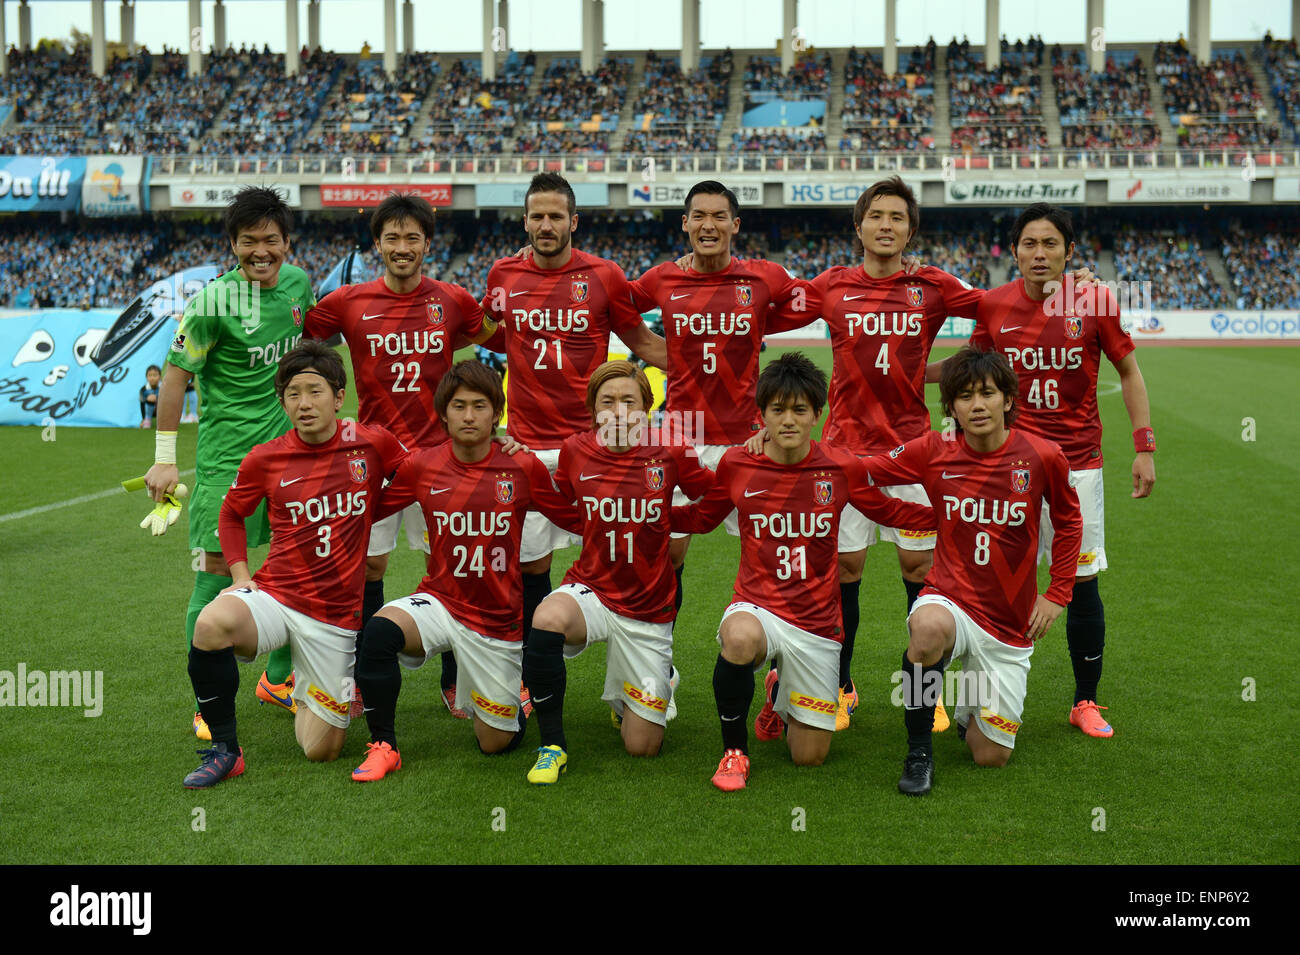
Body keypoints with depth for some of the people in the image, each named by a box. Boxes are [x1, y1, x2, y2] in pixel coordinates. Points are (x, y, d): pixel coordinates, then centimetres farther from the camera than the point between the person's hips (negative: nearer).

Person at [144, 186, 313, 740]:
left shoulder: (299, 283, 3)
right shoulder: (215, 301, -15)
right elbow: (176, 373, -10)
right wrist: (165, 458, -11)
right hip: (227, 452, -6)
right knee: (217, 573, -5)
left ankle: (279, 678, 28)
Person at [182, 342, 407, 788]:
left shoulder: (372, 443, -3)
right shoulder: (264, 459, -1)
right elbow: (231, 514, 15)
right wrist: (240, 575, 3)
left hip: (336, 616, 0)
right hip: (273, 595, 0)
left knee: (321, 750, 1)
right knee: (212, 625, -36)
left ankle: (308, 691, 37)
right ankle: (223, 750, -15)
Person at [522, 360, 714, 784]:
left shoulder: (670, 451, -8)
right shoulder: (575, 450, -3)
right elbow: (554, 504, 14)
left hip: (648, 610, 0)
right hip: (590, 589, 0)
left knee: (642, 748, 2)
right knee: (548, 618, -39)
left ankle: (642, 691, 41)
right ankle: (553, 745, -16)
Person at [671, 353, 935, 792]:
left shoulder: (841, 468, -5)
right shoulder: (736, 464, -5)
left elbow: (887, 511, 12)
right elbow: (702, 517, 12)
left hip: (817, 623, 1)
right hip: (756, 607, -1)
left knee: (810, 757, 5)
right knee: (740, 638, -40)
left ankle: (781, 692, 41)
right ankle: (734, 750, -13)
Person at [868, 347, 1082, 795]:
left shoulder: (1043, 456, -8)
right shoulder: (934, 451, -7)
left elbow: (1068, 522, 9)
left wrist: (1057, 594, 5)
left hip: (1010, 623, 1)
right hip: (950, 598, -1)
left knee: (991, 756, 3)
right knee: (929, 628, -40)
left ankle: (973, 703, 40)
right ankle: (919, 752, -17)